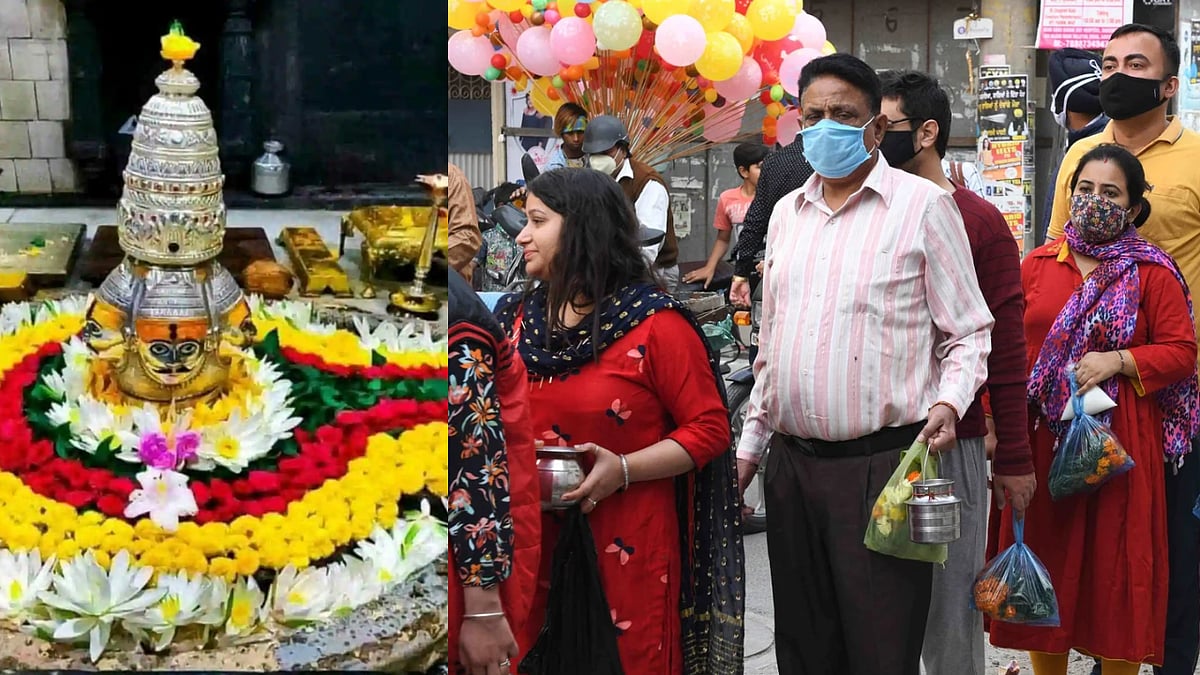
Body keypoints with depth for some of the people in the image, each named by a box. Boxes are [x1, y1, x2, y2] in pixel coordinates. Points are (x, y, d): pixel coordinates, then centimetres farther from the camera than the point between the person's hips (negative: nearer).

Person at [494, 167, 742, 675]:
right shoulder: (515, 317, 9)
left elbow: (709, 429, -7)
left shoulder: (655, 323, -8)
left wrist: (624, 470, -18)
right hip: (532, 536, 4)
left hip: (627, 543, -4)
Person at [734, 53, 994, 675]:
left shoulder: (922, 205, -4)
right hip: (790, 464, 6)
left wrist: (949, 401, -18)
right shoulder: (786, 213, 14)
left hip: (881, 465, -6)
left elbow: (970, 332, -1)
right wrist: (750, 442, 18)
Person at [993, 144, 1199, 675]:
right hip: (1040, 437, 3)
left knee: (1115, 561, 4)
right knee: (1046, 555, 10)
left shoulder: (1152, 272, 1)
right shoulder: (1037, 264, 8)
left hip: (1118, 441, -3)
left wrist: (1118, 360, -16)